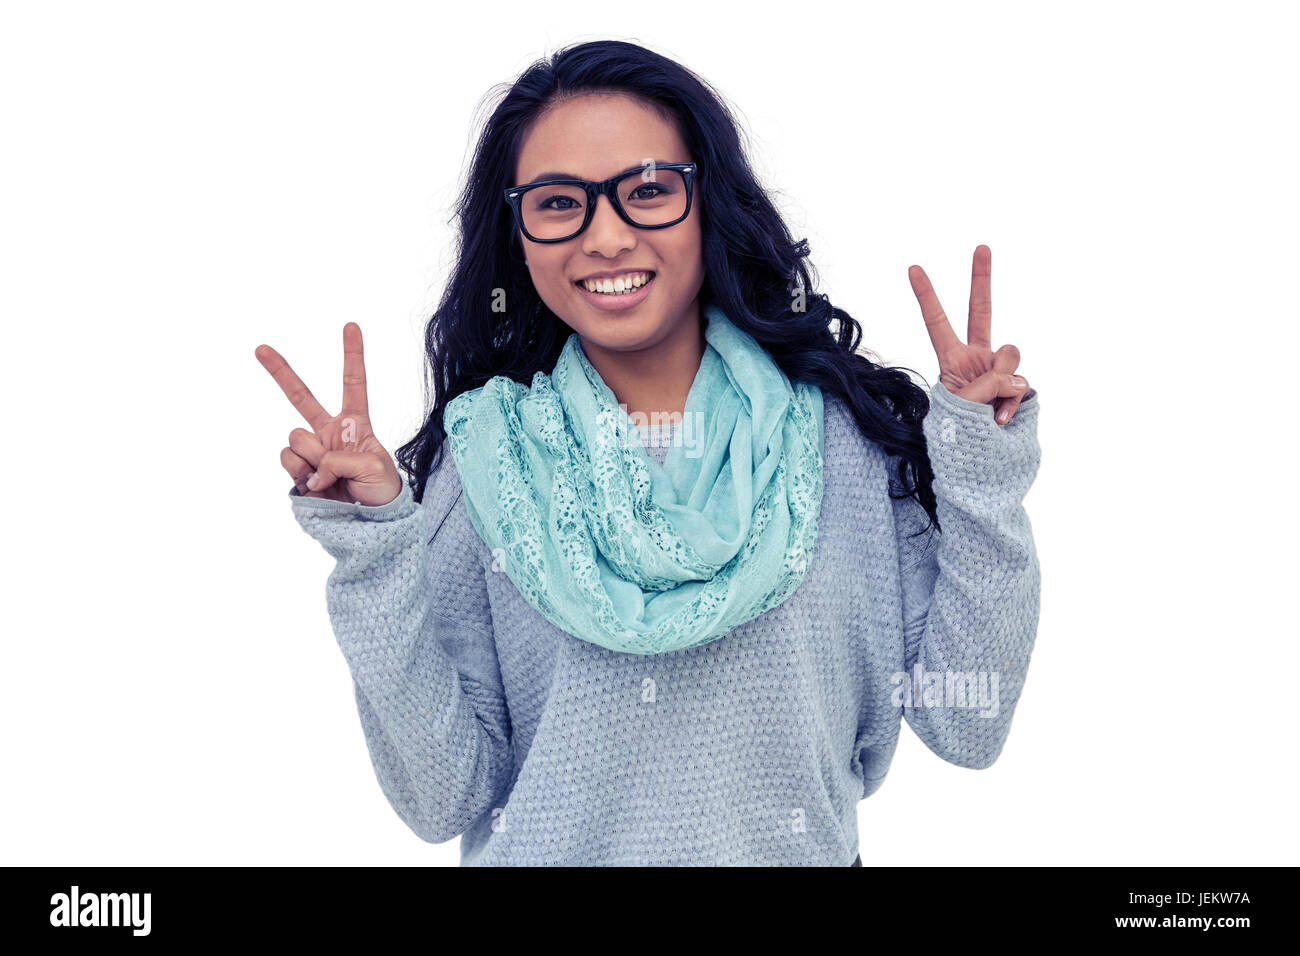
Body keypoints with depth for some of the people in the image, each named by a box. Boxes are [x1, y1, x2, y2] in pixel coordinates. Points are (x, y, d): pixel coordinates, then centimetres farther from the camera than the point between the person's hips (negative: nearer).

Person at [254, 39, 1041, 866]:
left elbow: (966, 729, -9)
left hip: (802, 851, 1)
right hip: (554, 853, -1)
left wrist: (984, 492, -17)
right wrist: (373, 558, -22)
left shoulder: (851, 432, -11)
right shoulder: (482, 461, -12)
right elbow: (446, 801, -13)